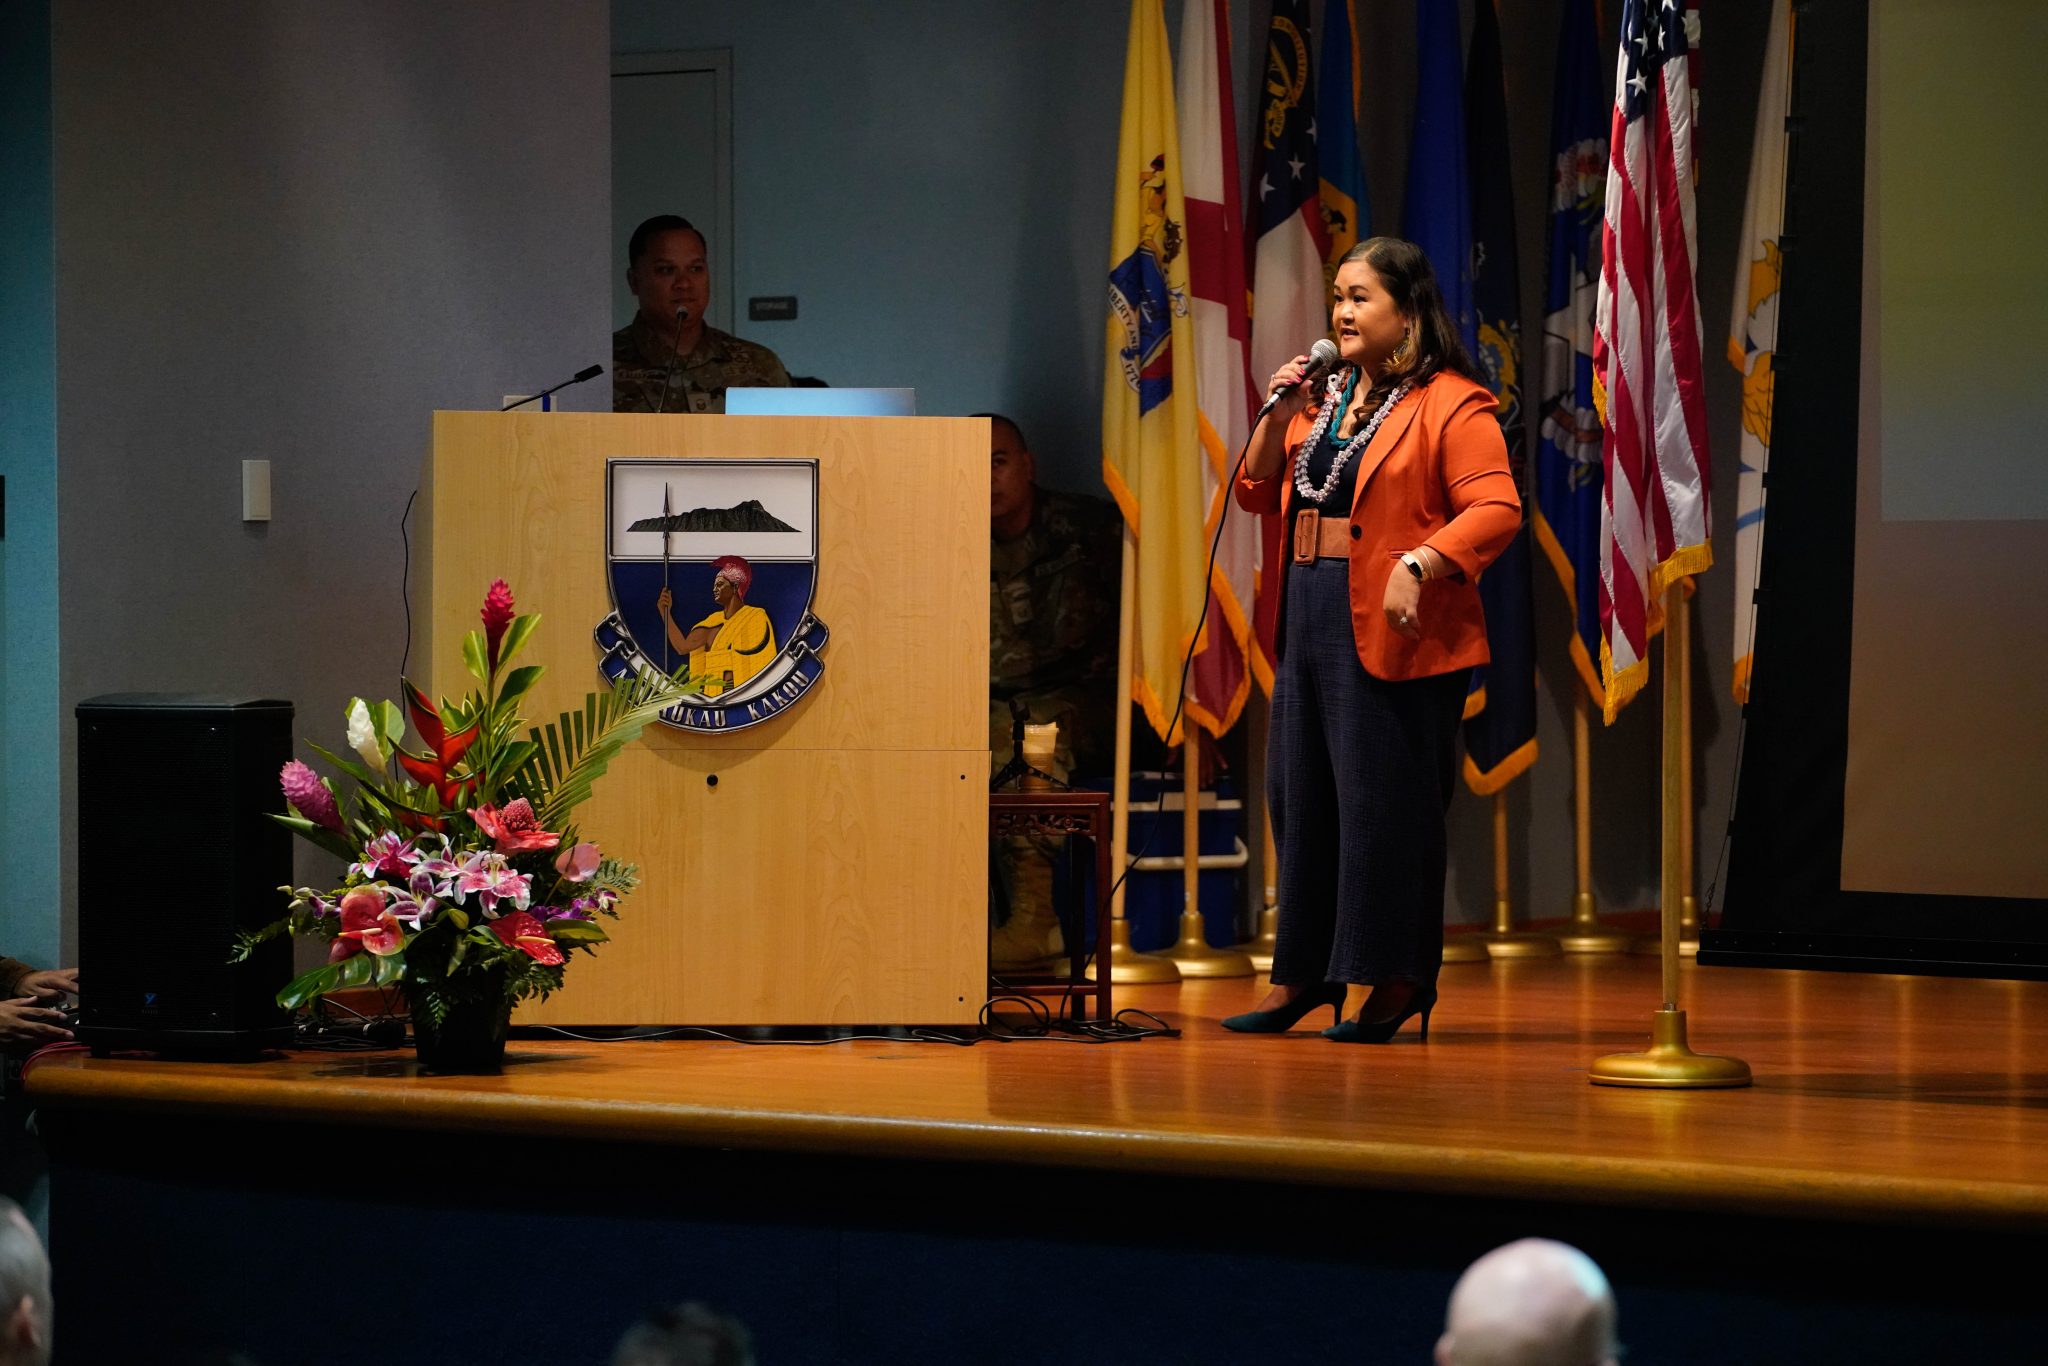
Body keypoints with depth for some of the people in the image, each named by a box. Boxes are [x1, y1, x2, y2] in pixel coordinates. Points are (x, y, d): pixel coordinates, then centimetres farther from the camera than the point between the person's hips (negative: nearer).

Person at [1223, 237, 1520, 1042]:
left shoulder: (1451, 404, -8)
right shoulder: (1322, 396, 16)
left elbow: (1495, 510, -16)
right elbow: (1260, 495, 18)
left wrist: (1418, 564, -27)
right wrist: (1277, 418, 2)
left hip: (1393, 631, -8)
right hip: (1311, 618, 8)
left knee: (1385, 801, -5)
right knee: (1300, 795, 11)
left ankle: (1397, 980, 3)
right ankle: (1302, 974, 20)